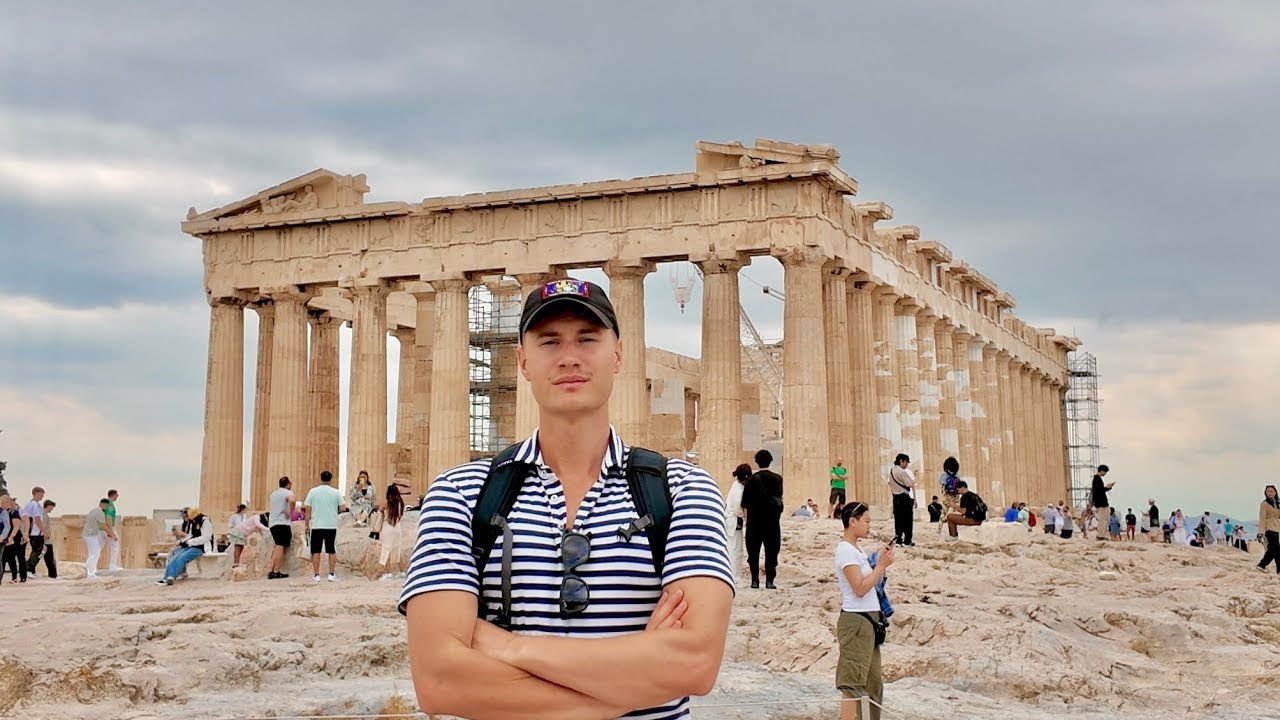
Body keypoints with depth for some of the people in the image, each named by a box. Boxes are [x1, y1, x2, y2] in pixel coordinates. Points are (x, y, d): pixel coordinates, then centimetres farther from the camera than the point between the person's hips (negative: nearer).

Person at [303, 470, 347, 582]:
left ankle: (316, 575, 2)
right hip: (331, 526, 0)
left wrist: (307, 524, 6)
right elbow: (343, 508, -3)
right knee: (332, 551, 7)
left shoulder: (313, 491, 0)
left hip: (316, 526, 0)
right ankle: (332, 575, 5)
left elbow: (308, 509, 0)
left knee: (316, 551, 5)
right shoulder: (335, 492, 0)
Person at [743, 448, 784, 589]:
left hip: (755, 520, -1)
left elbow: (745, 504, -3)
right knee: (771, 551, 5)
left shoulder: (752, 480, -5)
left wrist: (747, 519, 9)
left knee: (753, 551, 7)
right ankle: (769, 581, 0)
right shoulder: (777, 479, -2)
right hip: (773, 521, 1)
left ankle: (755, 581, 5)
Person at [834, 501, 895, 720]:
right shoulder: (845, 550, -12)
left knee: (873, 685, 12)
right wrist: (881, 565, -13)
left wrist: (882, 563, 6)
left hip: (868, 620, 10)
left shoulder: (857, 550, 16)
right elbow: (860, 588, -18)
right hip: (856, 620, -10)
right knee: (853, 685, -10)